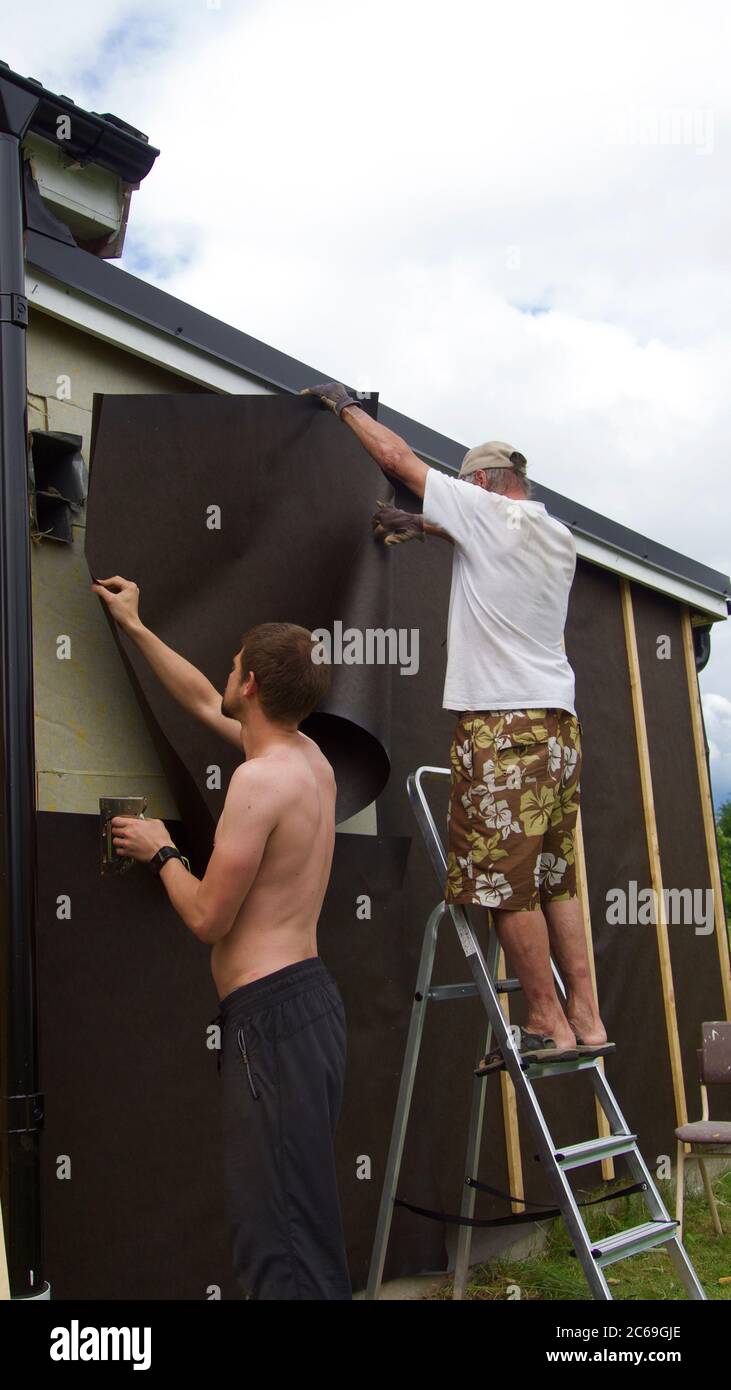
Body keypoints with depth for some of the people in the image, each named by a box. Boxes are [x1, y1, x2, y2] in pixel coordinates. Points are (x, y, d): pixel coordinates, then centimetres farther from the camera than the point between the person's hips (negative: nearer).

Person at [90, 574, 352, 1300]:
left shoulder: (260, 779, -16)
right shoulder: (310, 758, 12)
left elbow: (207, 917, -15)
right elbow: (202, 701, 27)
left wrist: (160, 852, 3)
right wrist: (134, 625, 34)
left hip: (270, 1011, -10)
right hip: (307, 997, 10)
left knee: (276, 1225, -7)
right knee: (300, 1212, 16)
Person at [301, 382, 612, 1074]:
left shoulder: (489, 513, -4)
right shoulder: (558, 536, 17)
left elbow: (399, 457, 4)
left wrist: (343, 403, 17)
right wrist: (420, 524, 32)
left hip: (500, 724, -8)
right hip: (557, 721, 8)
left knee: (505, 880, -4)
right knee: (556, 879, 10)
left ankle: (549, 1024, 0)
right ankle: (586, 1021, 10)